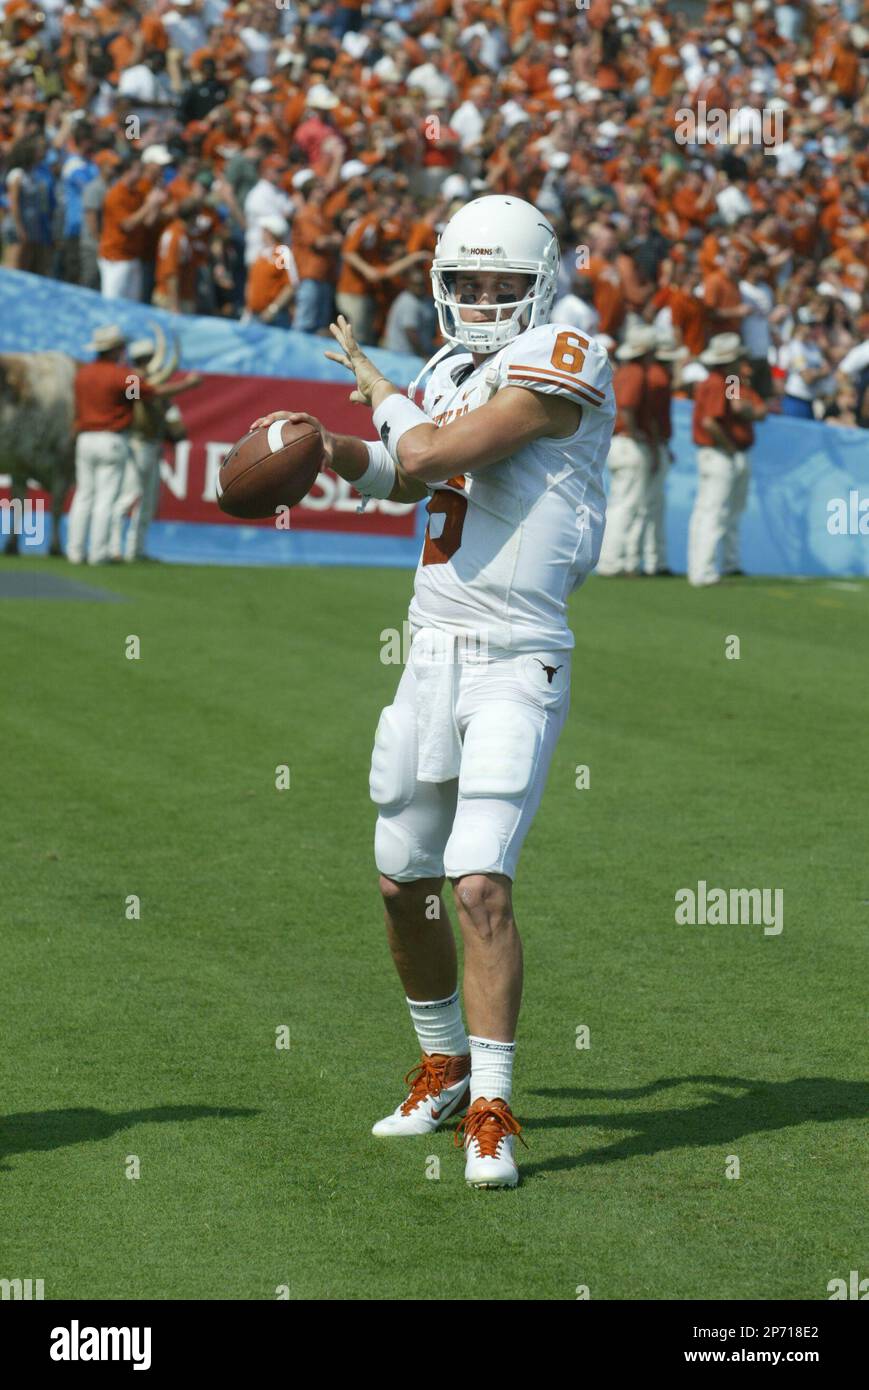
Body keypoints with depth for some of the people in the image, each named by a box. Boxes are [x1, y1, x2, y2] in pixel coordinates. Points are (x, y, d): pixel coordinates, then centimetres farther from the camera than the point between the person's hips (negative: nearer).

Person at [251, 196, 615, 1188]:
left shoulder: (560, 364, -12)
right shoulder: (454, 370, 12)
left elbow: (428, 454, -20)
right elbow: (403, 480, 25)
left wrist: (370, 379, 0)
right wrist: (331, 450, 5)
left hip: (516, 668, -8)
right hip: (431, 659, 8)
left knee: (480, 886, -17)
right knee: (403, 885, 14)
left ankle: (492, 1112, -10)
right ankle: (445, 1066, 34)